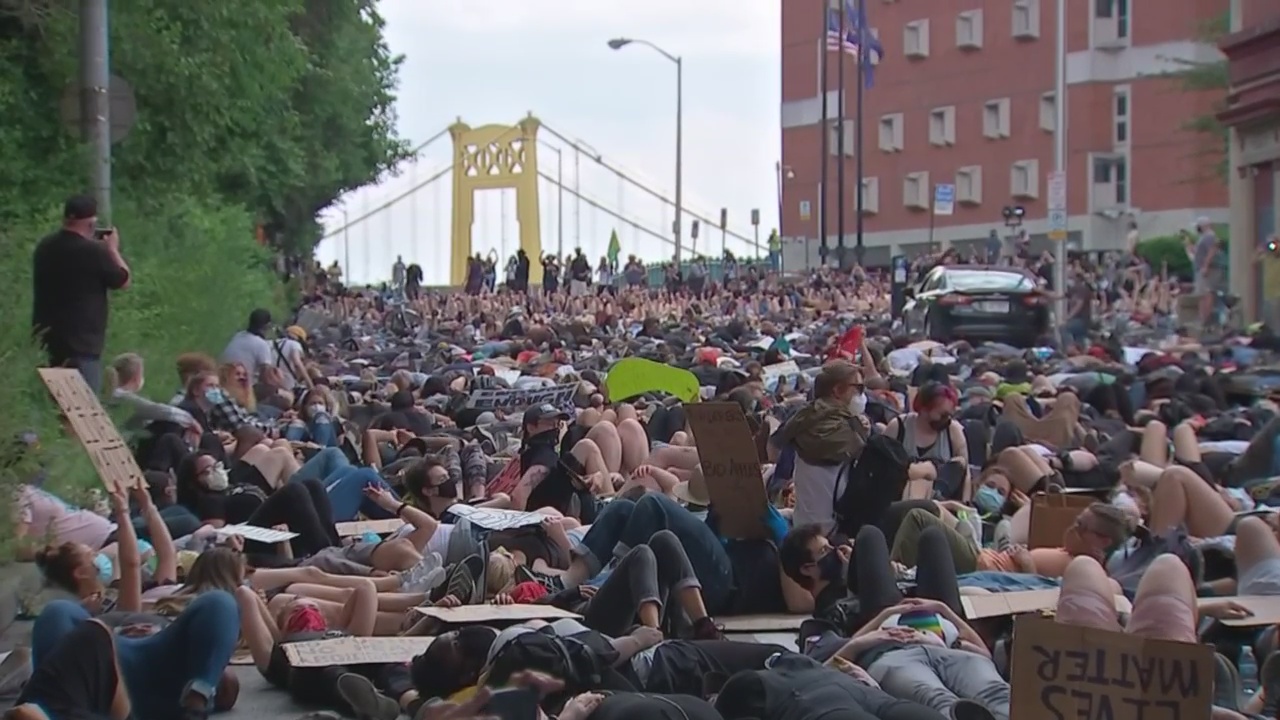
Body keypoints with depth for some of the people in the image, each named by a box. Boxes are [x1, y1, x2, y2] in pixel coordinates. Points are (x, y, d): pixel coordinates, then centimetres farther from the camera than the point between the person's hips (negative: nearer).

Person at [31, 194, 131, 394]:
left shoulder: (45, 247, 4)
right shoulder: (92, 251, -18)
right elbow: (123, 281, -5)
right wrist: (112, 249, 8)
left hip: (51, 338, 8)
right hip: (82, 342, -8)